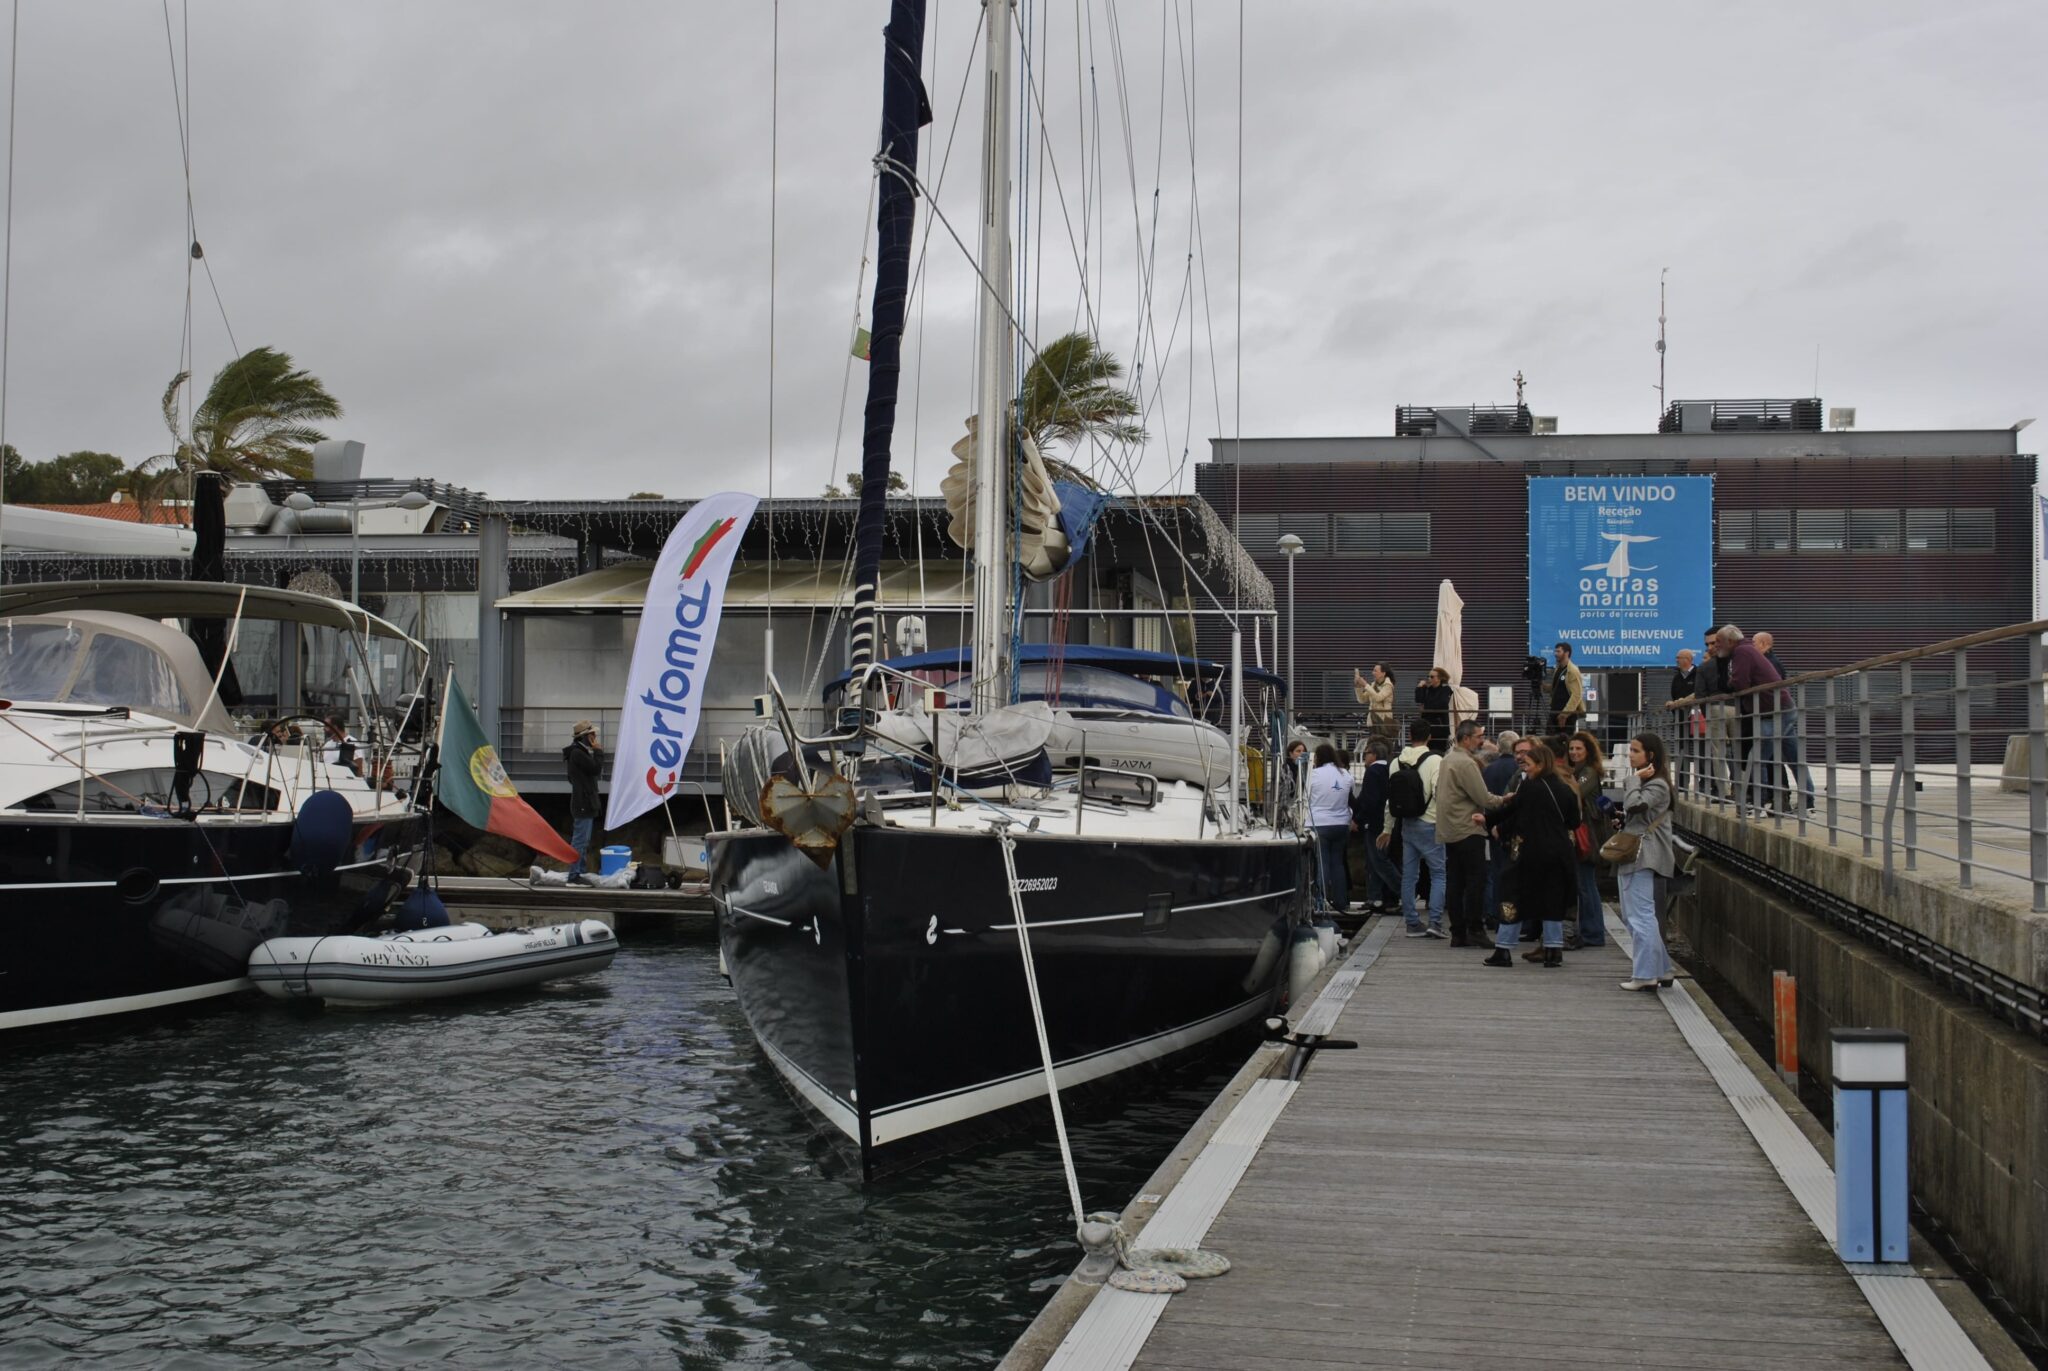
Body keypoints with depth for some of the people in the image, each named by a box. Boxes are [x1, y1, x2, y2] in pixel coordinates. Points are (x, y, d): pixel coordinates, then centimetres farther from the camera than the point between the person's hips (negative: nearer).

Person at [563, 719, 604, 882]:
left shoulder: (581, 752, 18)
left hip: (585, 803, 11)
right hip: (583, 803, -11)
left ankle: (581, 870, 24)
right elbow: (596, 768, -18)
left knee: (583, 840, 16)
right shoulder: (578, 753, -15)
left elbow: (595, 771, 22)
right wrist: (598, 752, -8)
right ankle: (574, 874, -10)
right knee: (580, 839, -10)